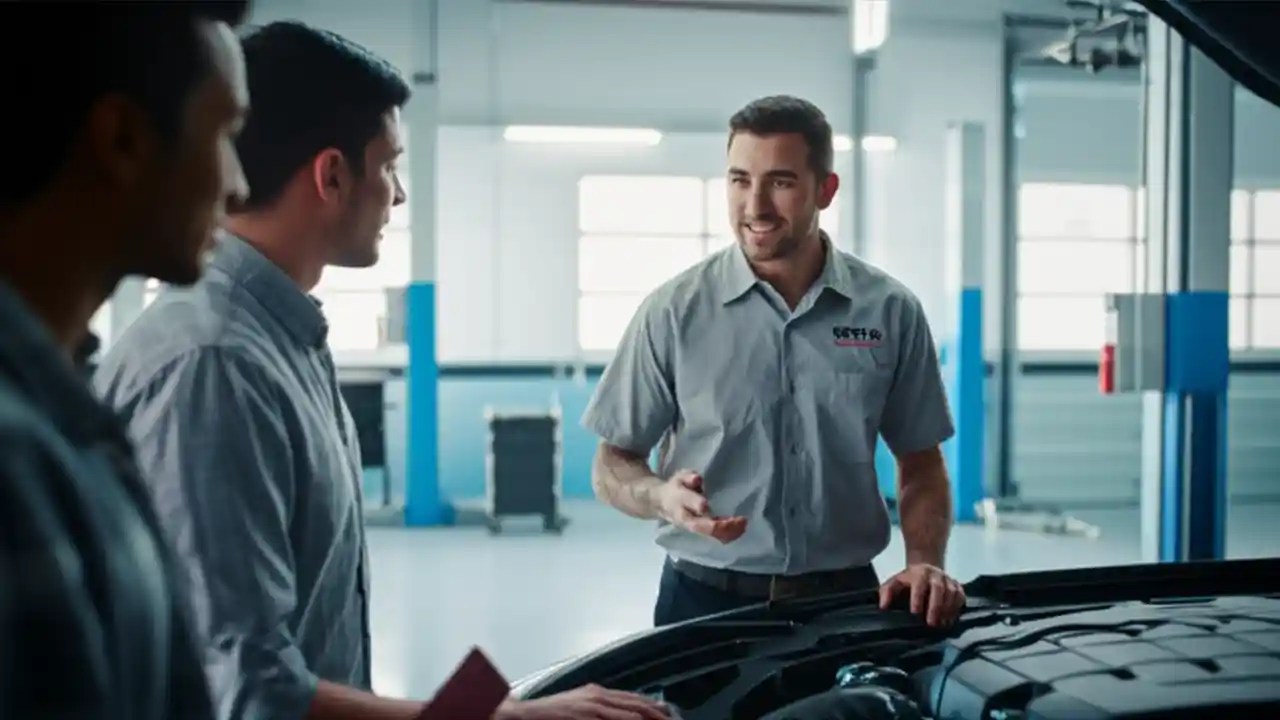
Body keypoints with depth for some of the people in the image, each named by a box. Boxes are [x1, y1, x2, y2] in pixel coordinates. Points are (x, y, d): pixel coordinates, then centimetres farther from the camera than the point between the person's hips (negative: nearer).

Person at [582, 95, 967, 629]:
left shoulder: (891, 312, -1)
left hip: (845, 598, 1)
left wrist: (925, 562, -9)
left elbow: (920, 463, 7)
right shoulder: (674, 312, -7)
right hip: (706, 600, -1)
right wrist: (662, 497, -22)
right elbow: (612, 465, -1)